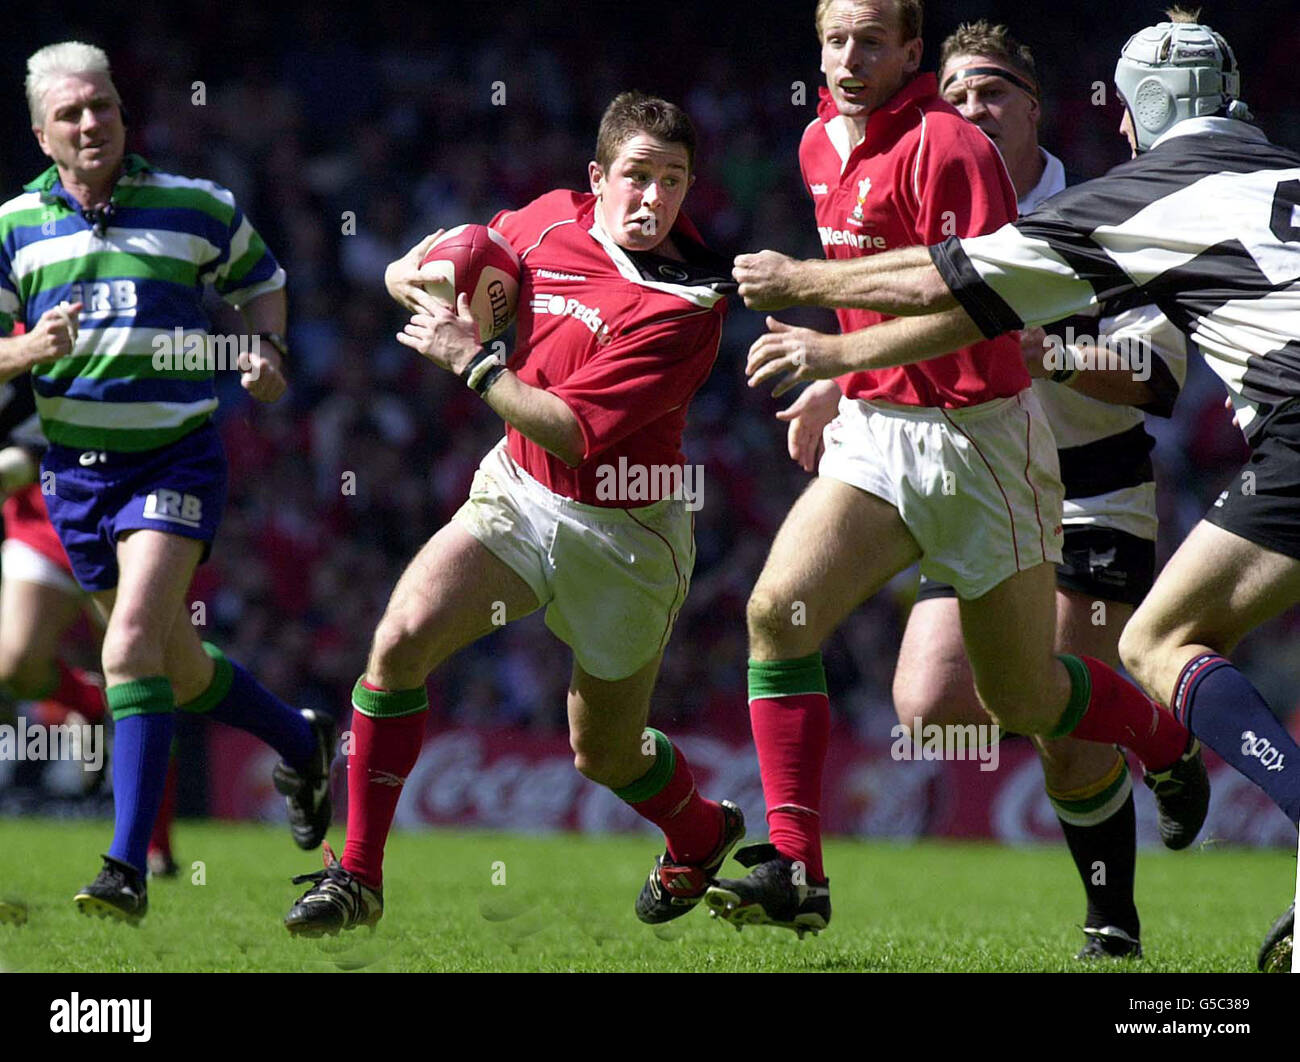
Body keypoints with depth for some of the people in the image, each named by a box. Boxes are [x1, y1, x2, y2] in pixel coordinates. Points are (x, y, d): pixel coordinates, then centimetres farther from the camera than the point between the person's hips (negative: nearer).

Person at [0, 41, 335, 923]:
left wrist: (265, 346, -1)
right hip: (77, 469, 4)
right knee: (178, 667, 14)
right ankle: (303, 742, 42)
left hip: (175, 458, -4)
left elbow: (262, 280, 18)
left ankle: (128, 867, -23)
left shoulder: (197, 206, 0)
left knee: (133, 649, -21)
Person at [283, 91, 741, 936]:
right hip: (517, 494, 4)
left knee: (606, 753, 11)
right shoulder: (553, 220, -3)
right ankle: (357, 874, -12)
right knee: (402, 636, -20)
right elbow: (413, 272, 16)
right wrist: (428, 277, -7)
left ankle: (704, 834, 46)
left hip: (626, 532, -4)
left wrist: (473, 361, -24)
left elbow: (573, 433, -27)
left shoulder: (684, 310, -22)